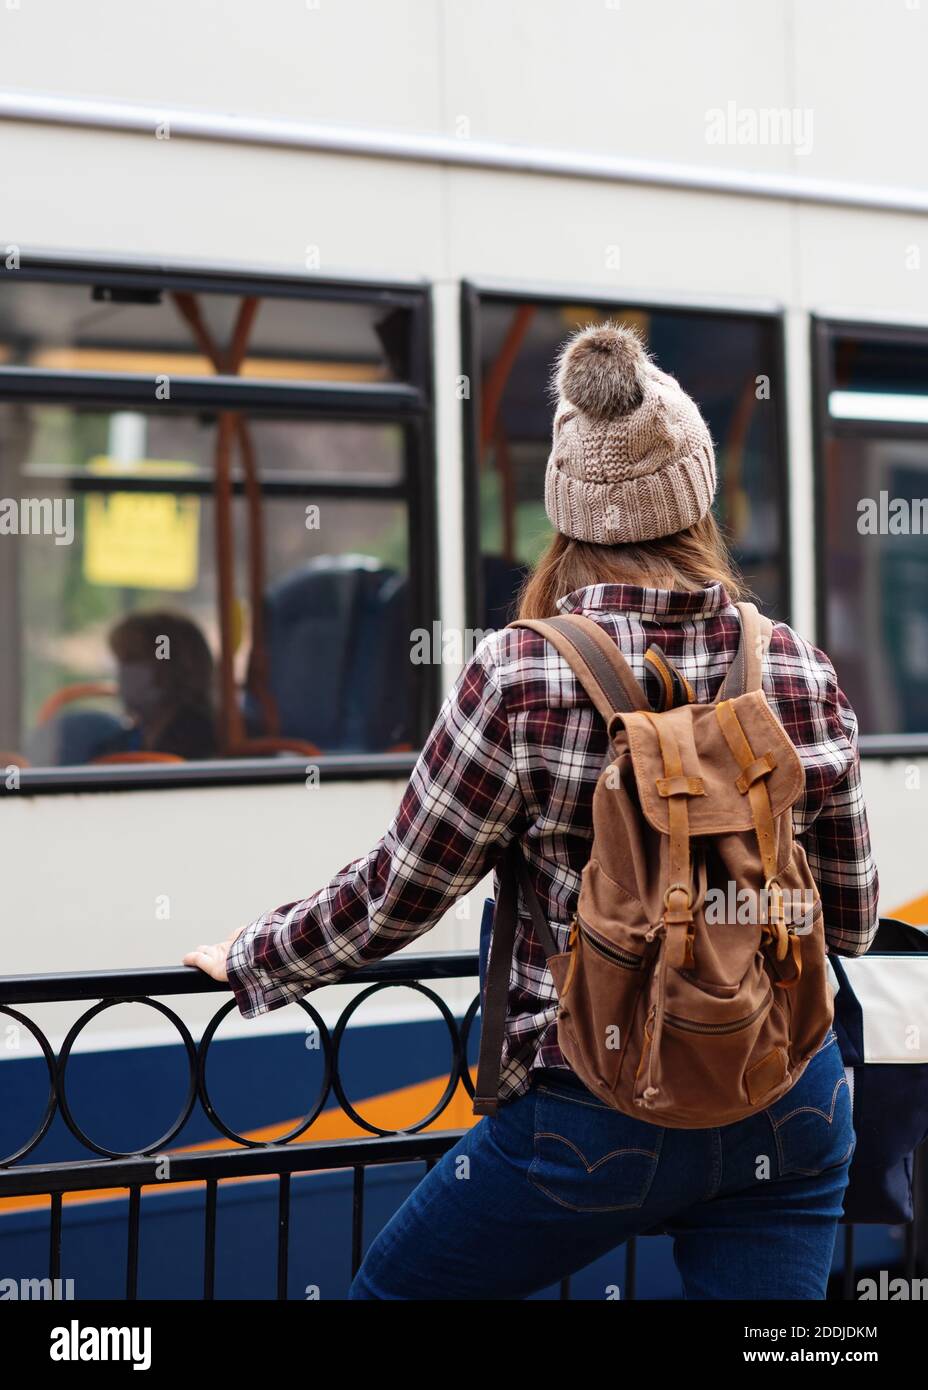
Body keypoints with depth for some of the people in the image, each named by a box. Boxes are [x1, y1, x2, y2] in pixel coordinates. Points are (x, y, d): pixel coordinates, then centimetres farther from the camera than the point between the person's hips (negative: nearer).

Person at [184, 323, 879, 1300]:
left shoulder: (522, 675, -16)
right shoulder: (802, 670, -5)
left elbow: (393, 896, -6)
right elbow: (850, 923, 5)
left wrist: (251, 963, 11)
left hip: (600, 1123, -3)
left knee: (386, 1289, 19)